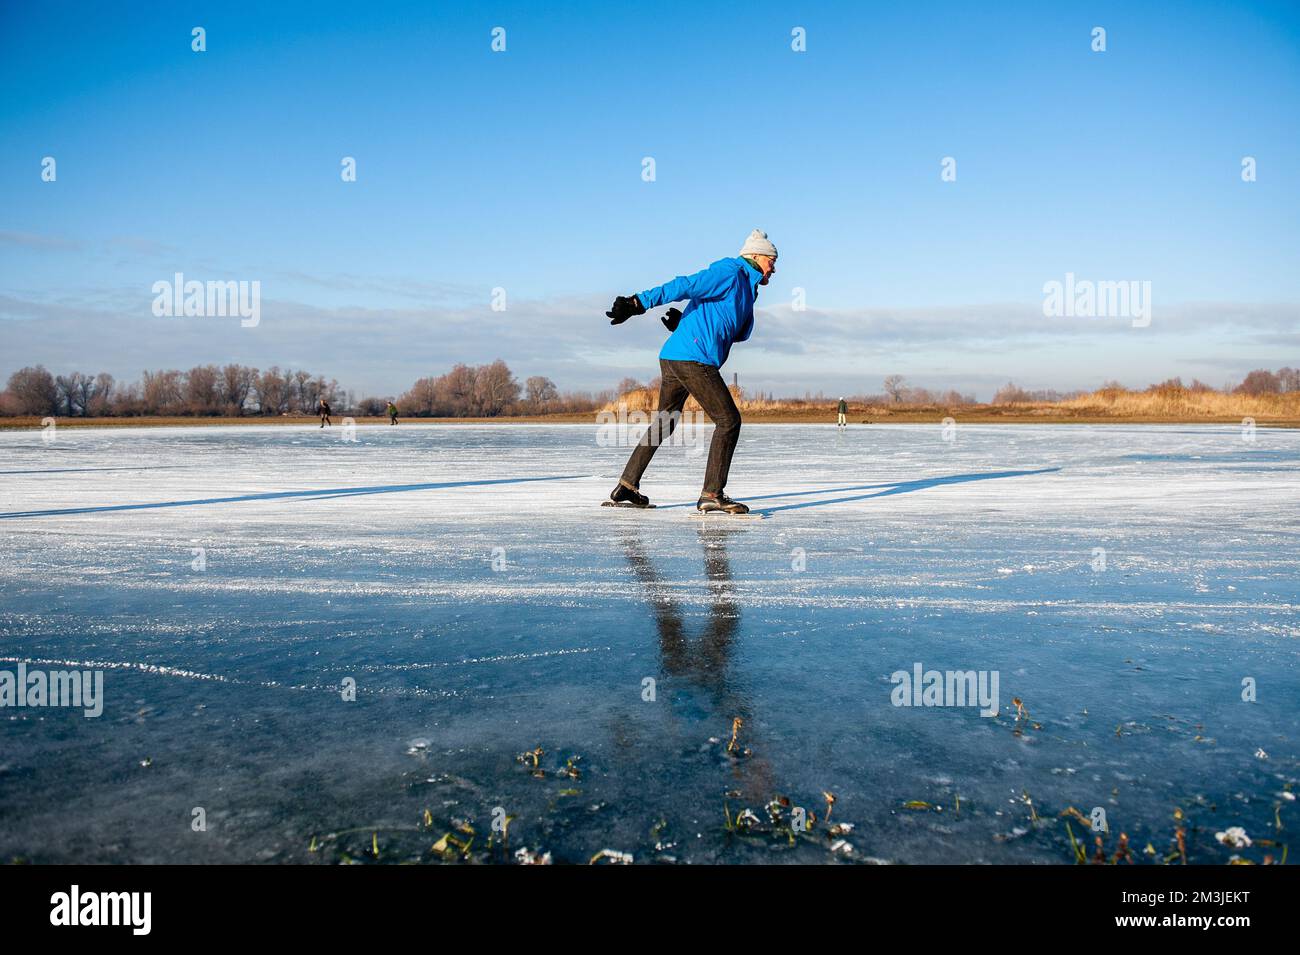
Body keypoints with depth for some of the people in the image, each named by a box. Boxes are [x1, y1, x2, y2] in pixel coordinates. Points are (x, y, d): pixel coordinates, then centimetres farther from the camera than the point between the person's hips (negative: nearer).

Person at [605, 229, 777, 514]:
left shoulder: (744, 288, 26)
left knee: (663, 424, 17)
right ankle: (712, 495, -8)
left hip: (671, 358, 10)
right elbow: (684, 286, -14)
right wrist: (637, 304, -22)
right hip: (694, 358, -10)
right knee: (728, 420, -7)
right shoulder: (730, 272, -5)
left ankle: (626, 486, 22)